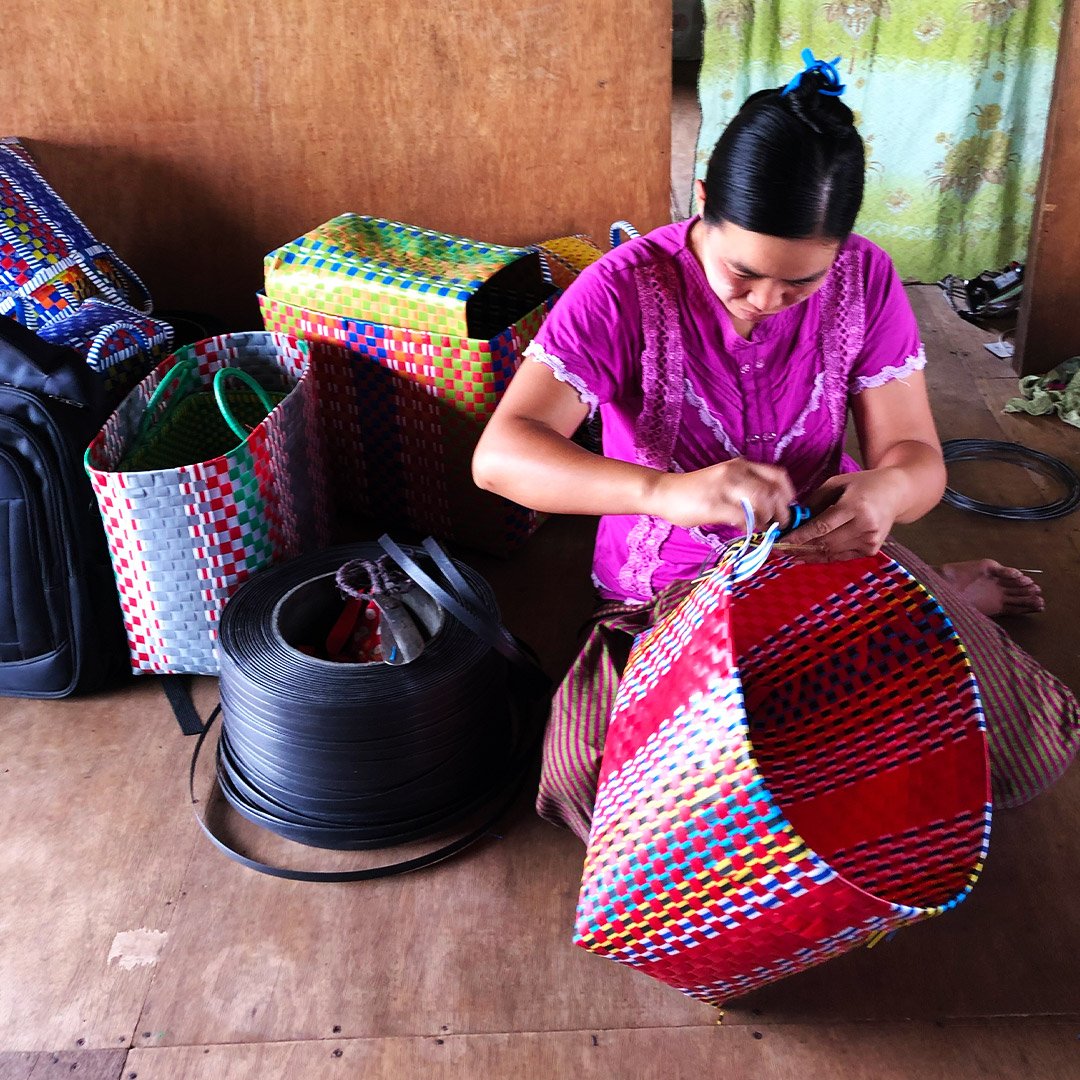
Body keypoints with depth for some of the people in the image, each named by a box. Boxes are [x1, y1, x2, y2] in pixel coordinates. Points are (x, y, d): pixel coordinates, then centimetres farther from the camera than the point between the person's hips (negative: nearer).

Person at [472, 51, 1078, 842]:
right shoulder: (626, 290, -22)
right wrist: (660, 491, -49)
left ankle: (956, 592, 30)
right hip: (673, 585, -1)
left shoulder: (864, 281, -12)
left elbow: (918, 456, -10)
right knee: (595, 782, -23)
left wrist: (886, 492, -37)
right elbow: (499, 454, -31)